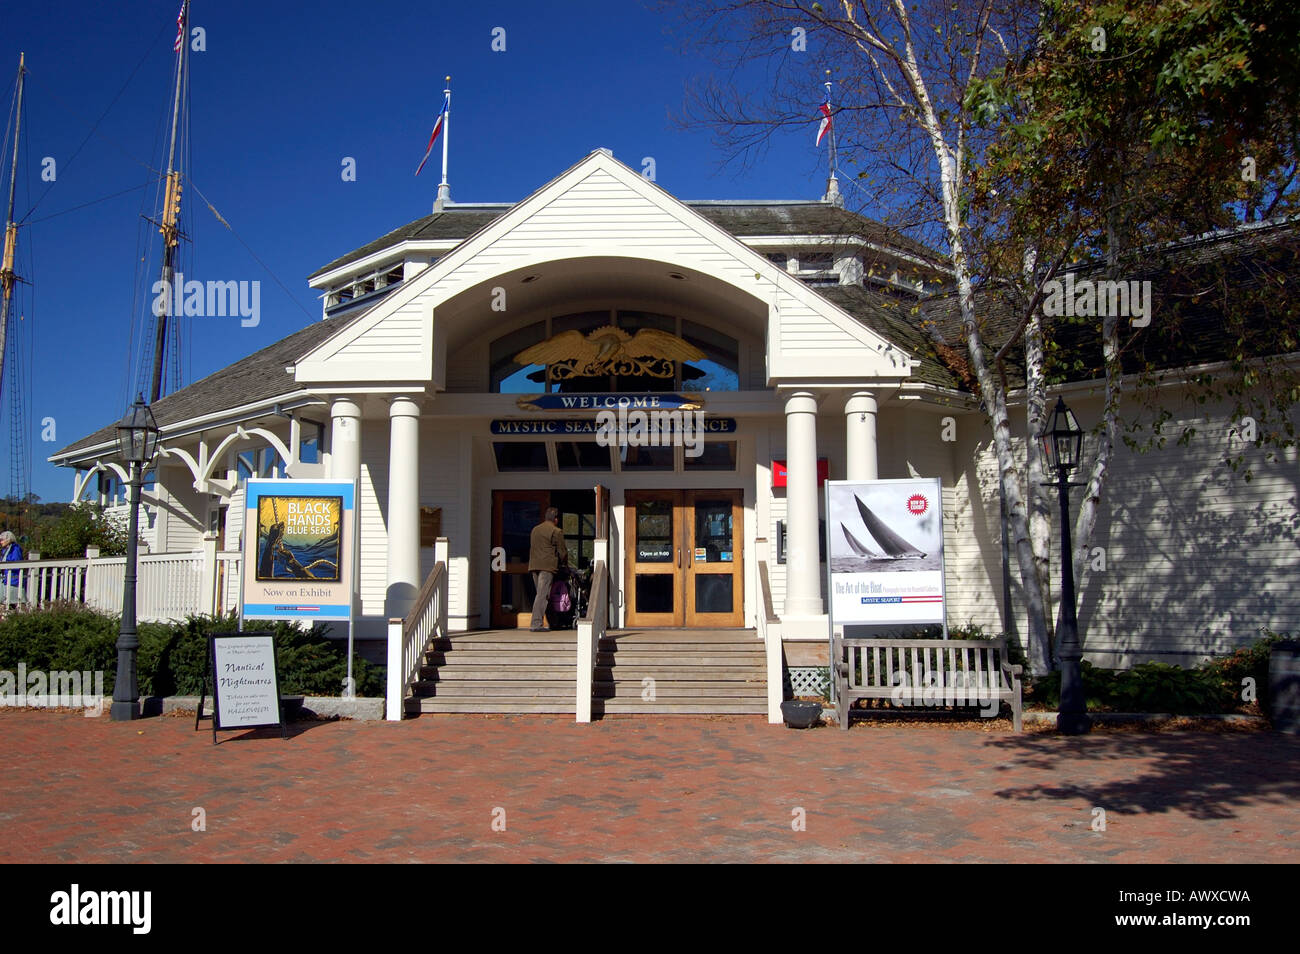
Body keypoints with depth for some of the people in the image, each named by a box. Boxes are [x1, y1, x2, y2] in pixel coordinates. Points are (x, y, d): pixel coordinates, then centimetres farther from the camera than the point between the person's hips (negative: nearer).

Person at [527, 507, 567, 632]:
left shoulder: (535, 529, 19)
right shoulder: (556, 531, -3)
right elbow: (562, 552, -2)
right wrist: (563, 561, 16)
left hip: (534, 565, 7)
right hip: (547, 566, -7)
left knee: (540, 593, 13)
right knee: (542, 594, -8)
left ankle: (537, 622, 10)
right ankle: (536, 624, -12)